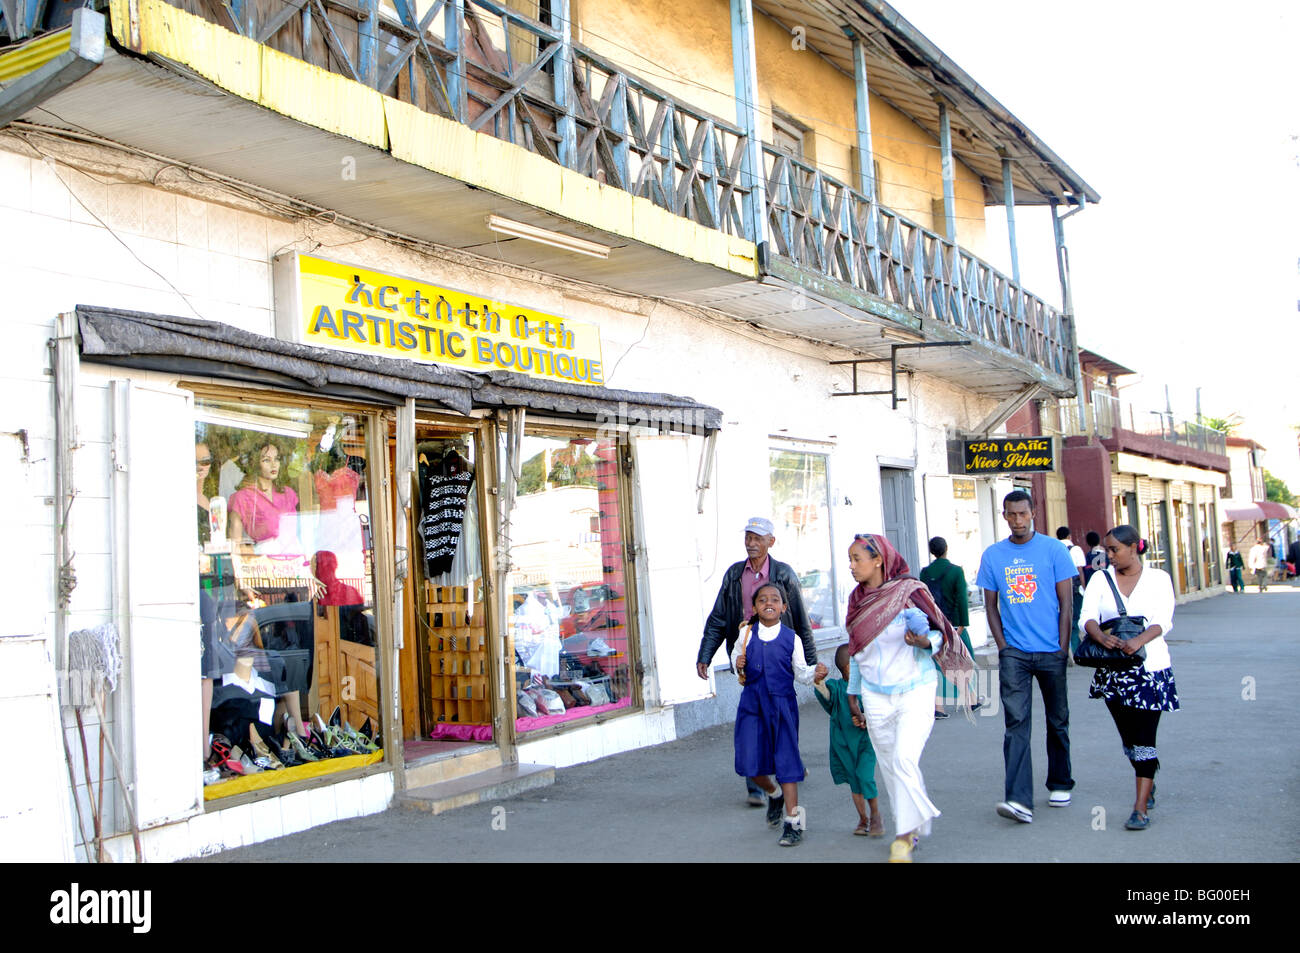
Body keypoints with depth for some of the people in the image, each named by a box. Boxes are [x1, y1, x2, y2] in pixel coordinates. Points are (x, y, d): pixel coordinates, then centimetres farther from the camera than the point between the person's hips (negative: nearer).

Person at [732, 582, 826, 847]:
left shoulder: (791, 638, -3)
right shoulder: (747, 635, 0)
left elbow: (801, 673, 3)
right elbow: (736, 656, 15)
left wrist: (815, 672, -17)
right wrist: (738, 664, -7)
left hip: (782, 703, -2)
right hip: (752, 703, 2)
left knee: (786, 759, -1)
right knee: (749, 764, 1)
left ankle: (793, 820, 9)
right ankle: (774, 794, 33)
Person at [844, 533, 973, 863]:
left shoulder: (909, 592, -11)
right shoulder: (858, 599, 6)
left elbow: (940, 634, -6)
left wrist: (925, 641, -28)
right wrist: (853, 694, 18)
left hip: (915, 691, -5)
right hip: (875, 697, 5)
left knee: (904, 759, -15)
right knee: (889, 765, 7)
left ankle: (905, 835, -3)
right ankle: (912, 826, 24)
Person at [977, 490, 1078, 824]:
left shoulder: (1053, 549, -1)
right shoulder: (993, 555, 4)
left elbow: (1066, 602, -1)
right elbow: (991, 606, 8)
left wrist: (1062, 647, -6)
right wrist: (1003, 647, -1)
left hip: (1051, 652, 0)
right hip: (1014, 653, 0)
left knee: (1058, 721, 12)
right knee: (1016, 724, -9)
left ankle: (1060, 785, 31)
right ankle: (1019, 800, -15)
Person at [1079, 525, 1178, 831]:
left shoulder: (1158, 578, 1)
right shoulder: (1101, 579, 6)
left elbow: (1163, 622, -10)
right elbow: (1088, 617, -6)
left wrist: (1138, 640, -30)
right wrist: (1100, 636, -29)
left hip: (1150, 667, -3)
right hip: (1112, 669, 3)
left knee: (1145, 735, -7)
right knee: (1128, 736, 13)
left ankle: (1141, 807, -6)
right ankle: (1148, 783, 38)